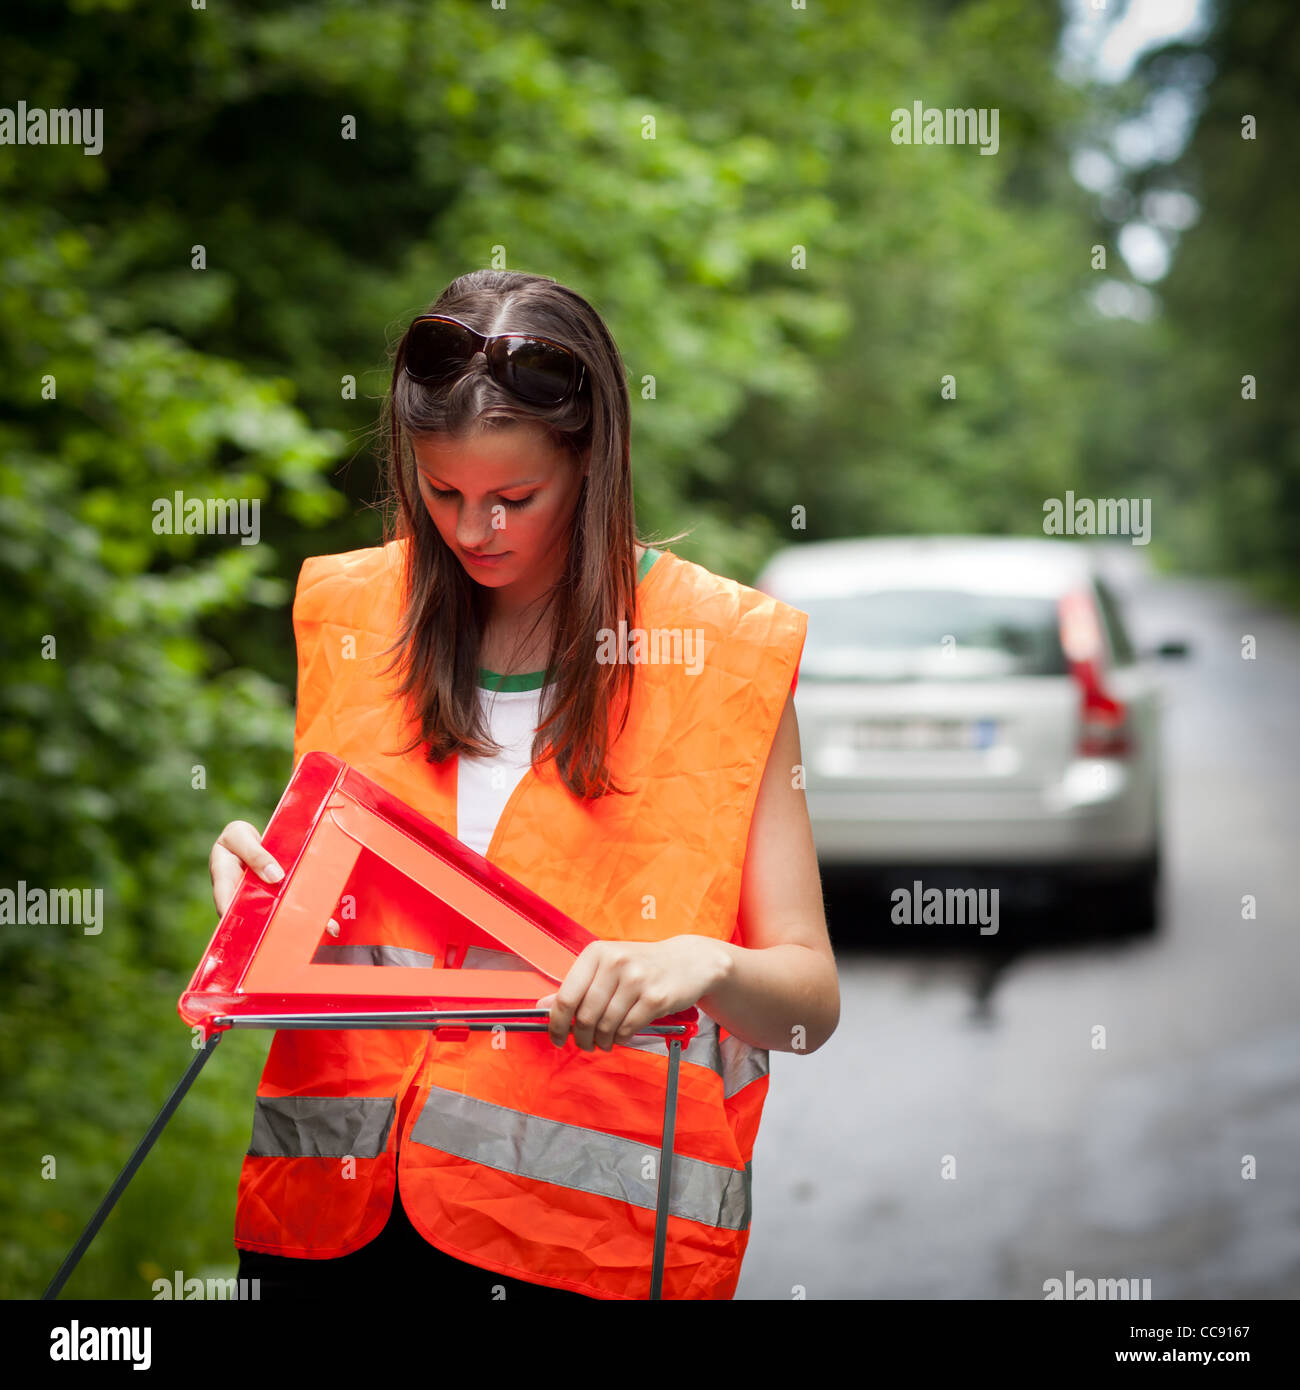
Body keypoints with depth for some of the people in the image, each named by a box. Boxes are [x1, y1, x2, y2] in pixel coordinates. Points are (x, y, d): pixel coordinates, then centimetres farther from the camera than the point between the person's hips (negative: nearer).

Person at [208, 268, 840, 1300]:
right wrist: (258, 870, -3)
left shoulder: (720, 648, -3)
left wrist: (705, 965, -26)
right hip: (335, 1205, 2)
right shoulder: (354, 613, 7)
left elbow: (811, 999, -4)